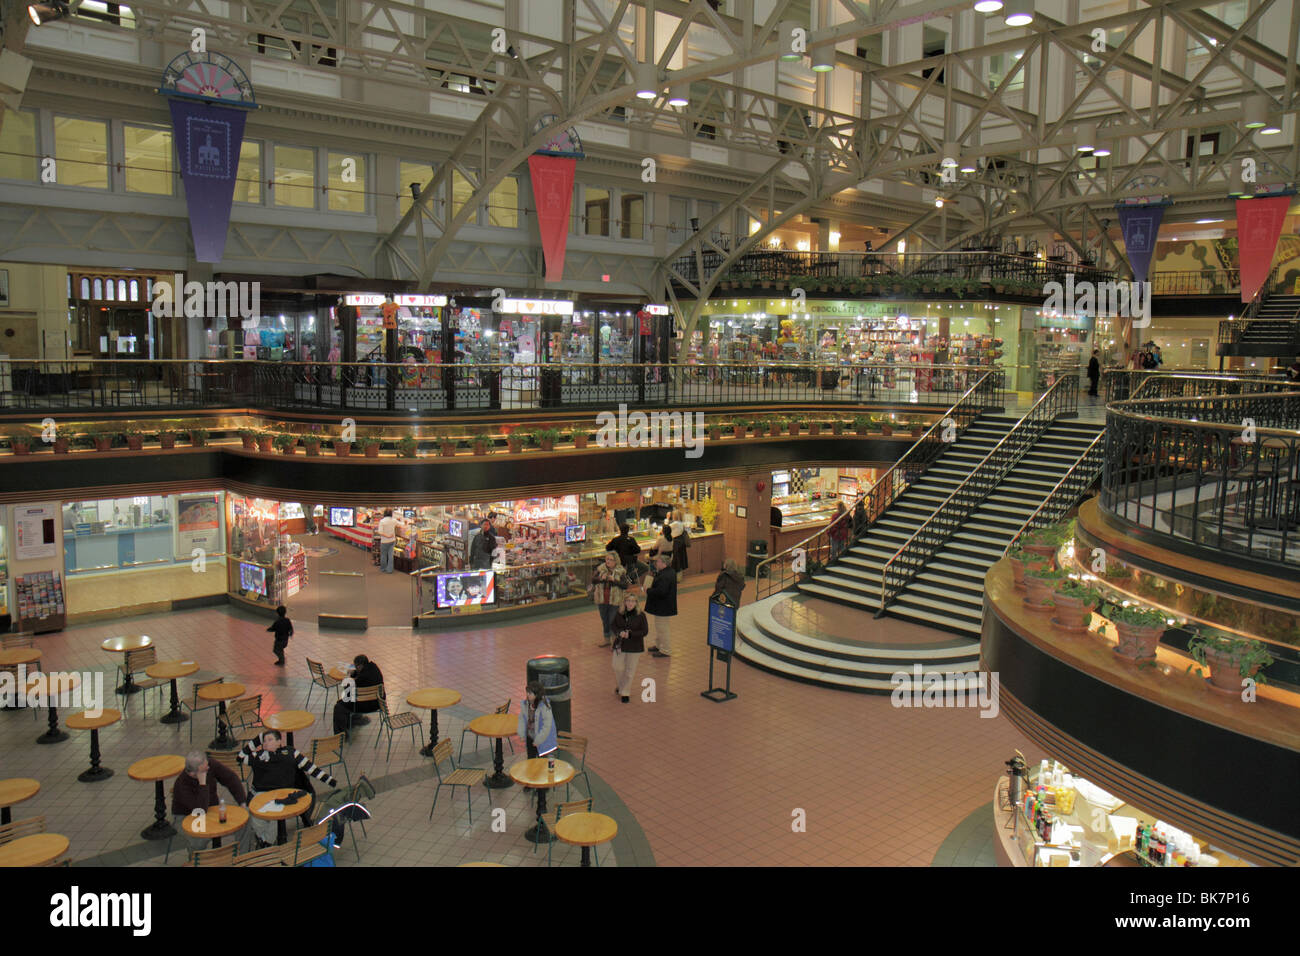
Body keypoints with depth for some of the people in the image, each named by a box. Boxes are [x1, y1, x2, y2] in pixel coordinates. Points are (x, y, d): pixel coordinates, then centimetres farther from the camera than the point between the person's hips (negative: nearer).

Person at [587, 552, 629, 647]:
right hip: (601, 600, 4)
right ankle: (606, 638, 35)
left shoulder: (621, 571, -8)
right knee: (604, 620, 17)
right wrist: (600, 578, -21)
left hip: (614, 600, -4)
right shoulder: (600, 568, 0)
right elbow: (593, 579, -1)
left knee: (612, 621, -2)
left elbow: (625, 585, -14)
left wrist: (614, 580, -26)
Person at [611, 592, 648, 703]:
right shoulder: (619, 613, -4)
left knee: (630, 671, 6)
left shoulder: (641, 615, -12)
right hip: (620, 645, 2)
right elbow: (613, 625, 6)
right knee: (618, 668, 9)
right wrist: (619, 632, -16)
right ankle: (620, 686, 37)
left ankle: (625, 692, 22)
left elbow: (645, 631, -11)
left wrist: (630, 634, -22)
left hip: (634, 647, -2)